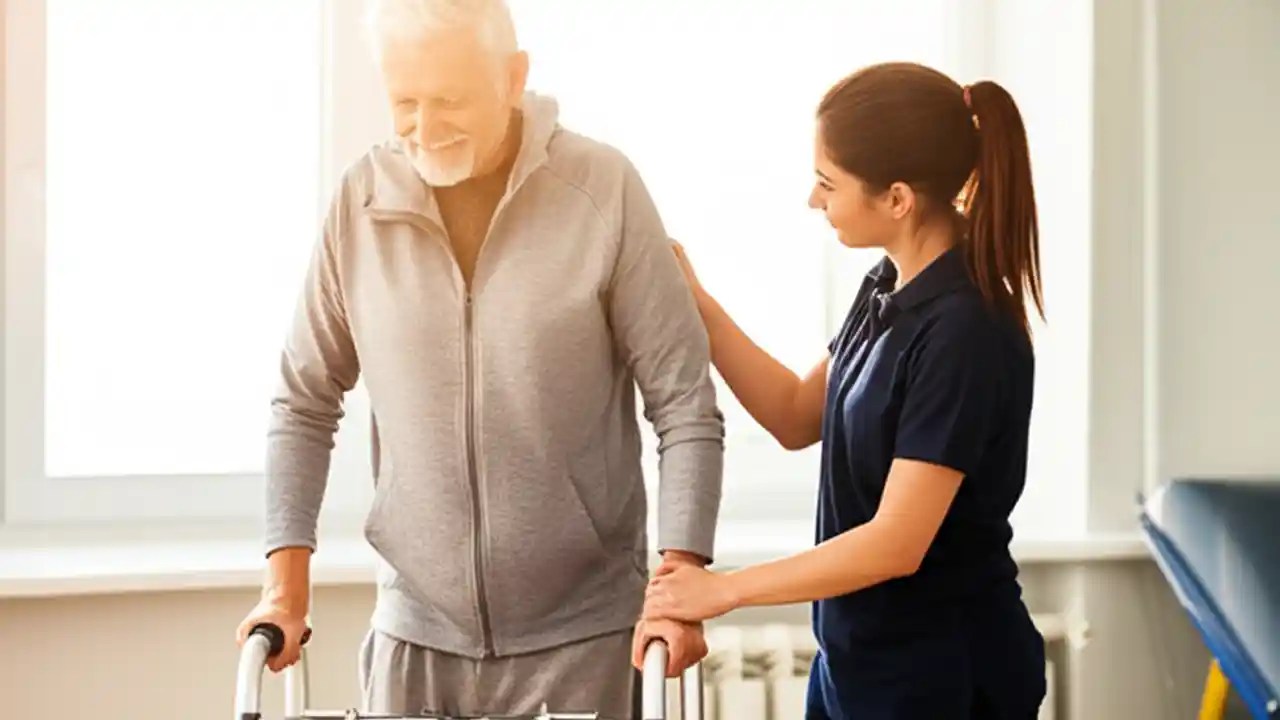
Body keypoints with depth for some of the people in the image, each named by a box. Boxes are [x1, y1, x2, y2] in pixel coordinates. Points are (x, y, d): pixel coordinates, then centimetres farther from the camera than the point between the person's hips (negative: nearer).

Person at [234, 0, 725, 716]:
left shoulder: (605, 189, -9)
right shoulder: (362, 200, -2)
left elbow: (685, 404, -7)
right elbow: (305, 404, 7)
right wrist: (287, 582, 0)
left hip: (579, 633, -2)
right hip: (415, 630, 2)